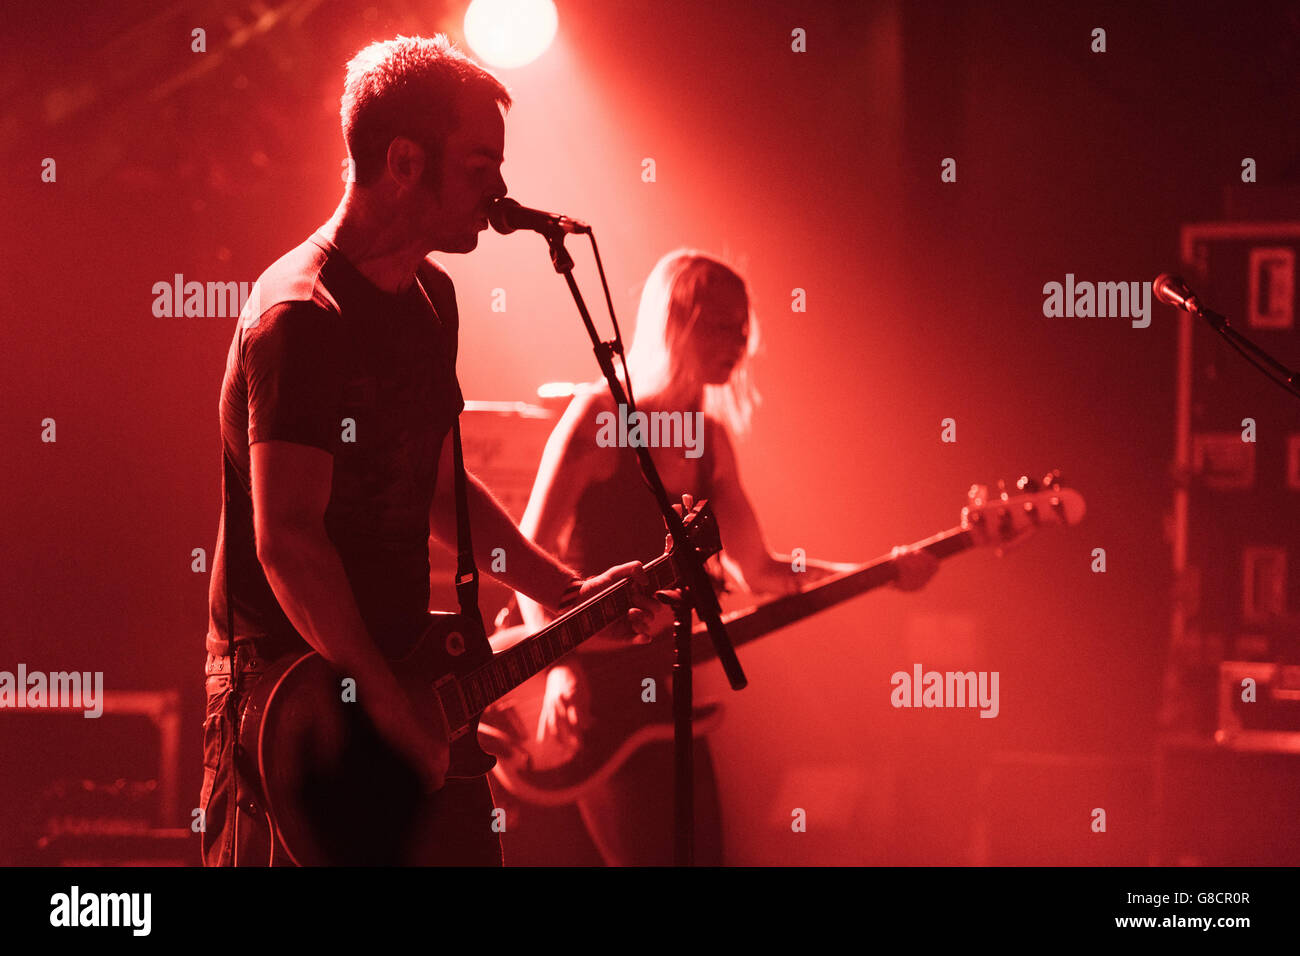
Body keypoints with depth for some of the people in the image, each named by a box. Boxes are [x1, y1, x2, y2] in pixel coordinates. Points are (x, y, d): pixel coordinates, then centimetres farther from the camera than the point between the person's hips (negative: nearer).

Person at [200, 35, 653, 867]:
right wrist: (391, 712, -24)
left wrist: (568, 592, 16)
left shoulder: (430, 298, 11)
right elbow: (286, 540, -24)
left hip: (405, 679, 9)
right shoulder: (300, 319, -18)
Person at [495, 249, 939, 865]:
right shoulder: (600, 416, -11)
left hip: (663, 691, 7)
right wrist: (561, 665, -27)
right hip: (594, 691, -7)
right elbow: (528, 554, -14)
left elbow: (757, 571, 14)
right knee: (651, 854, -15)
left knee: (703, 850, 7)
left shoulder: (710, 439, 10)